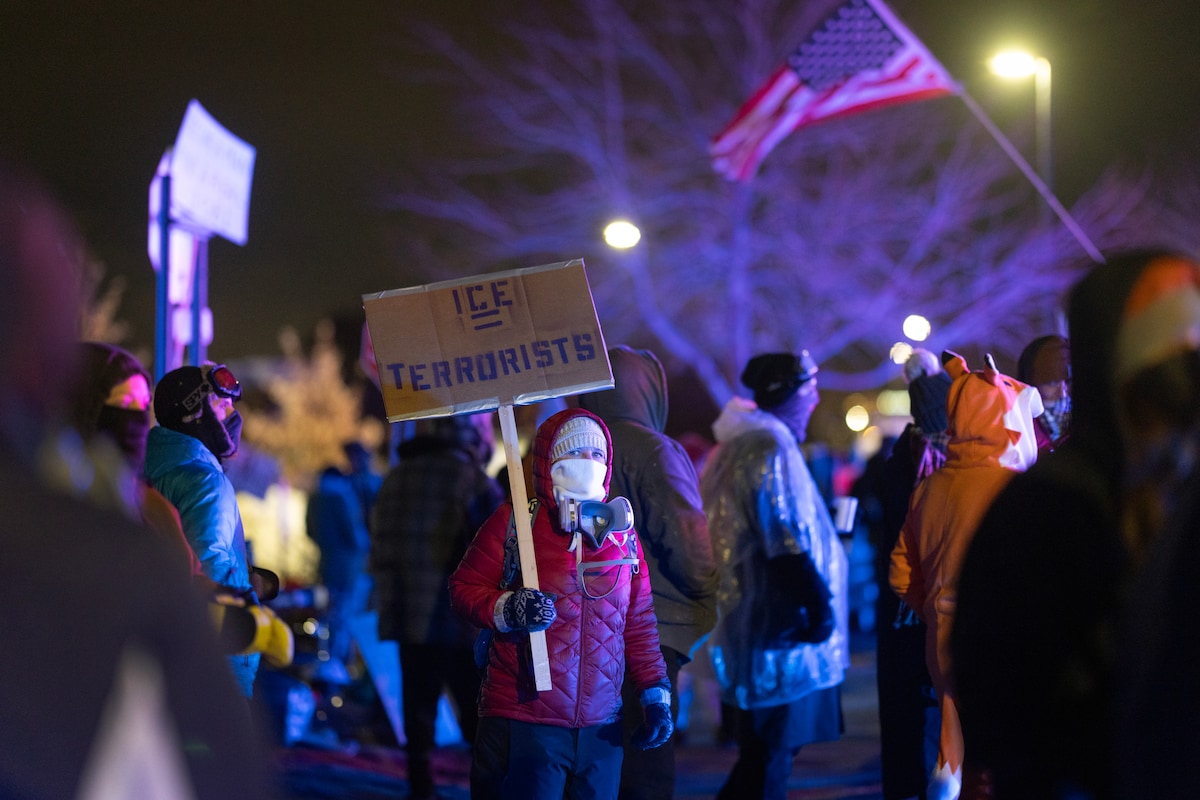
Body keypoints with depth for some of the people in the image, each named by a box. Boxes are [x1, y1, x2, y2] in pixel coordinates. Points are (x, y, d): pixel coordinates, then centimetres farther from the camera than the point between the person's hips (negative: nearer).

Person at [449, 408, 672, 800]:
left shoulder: (621, 532, 13)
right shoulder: (514, 522, -1)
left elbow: (639, 621, 16)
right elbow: (463, 588, 0)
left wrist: (655, 692, 8)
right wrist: (506, 610, -20)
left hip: (601, 730, 5)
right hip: (523, 725, -5)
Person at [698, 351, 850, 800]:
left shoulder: (736, 447, 18)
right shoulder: (770, 449, -15)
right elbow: (787, 545, -21)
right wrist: (819, 603, -16)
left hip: (749, 624, 10)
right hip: (779, 630, -10)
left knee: (764, 758, 13)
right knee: (769, 761, -8)